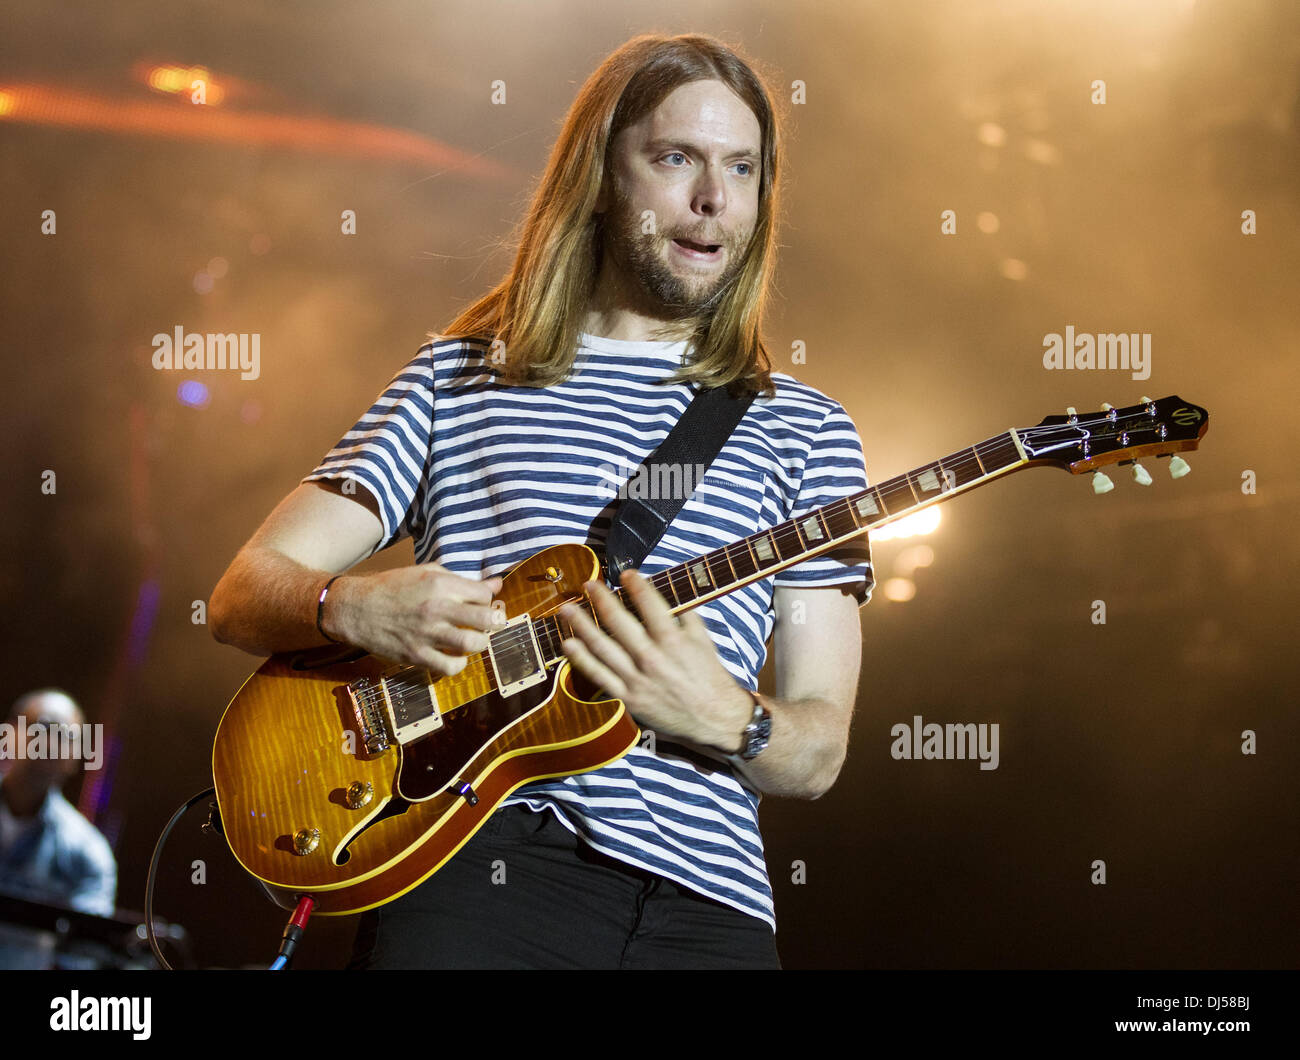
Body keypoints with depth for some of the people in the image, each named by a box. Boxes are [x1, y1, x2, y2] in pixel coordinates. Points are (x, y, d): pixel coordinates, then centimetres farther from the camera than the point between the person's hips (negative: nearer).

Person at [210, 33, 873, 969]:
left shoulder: (802, 432, 13)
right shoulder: (459, 377, 14)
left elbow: (818, 751, 10)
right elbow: (244, 591, 11)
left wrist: (723, 719, -12)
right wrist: (350, 607, -11)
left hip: (704, 900, 1)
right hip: (481, 853, 0)